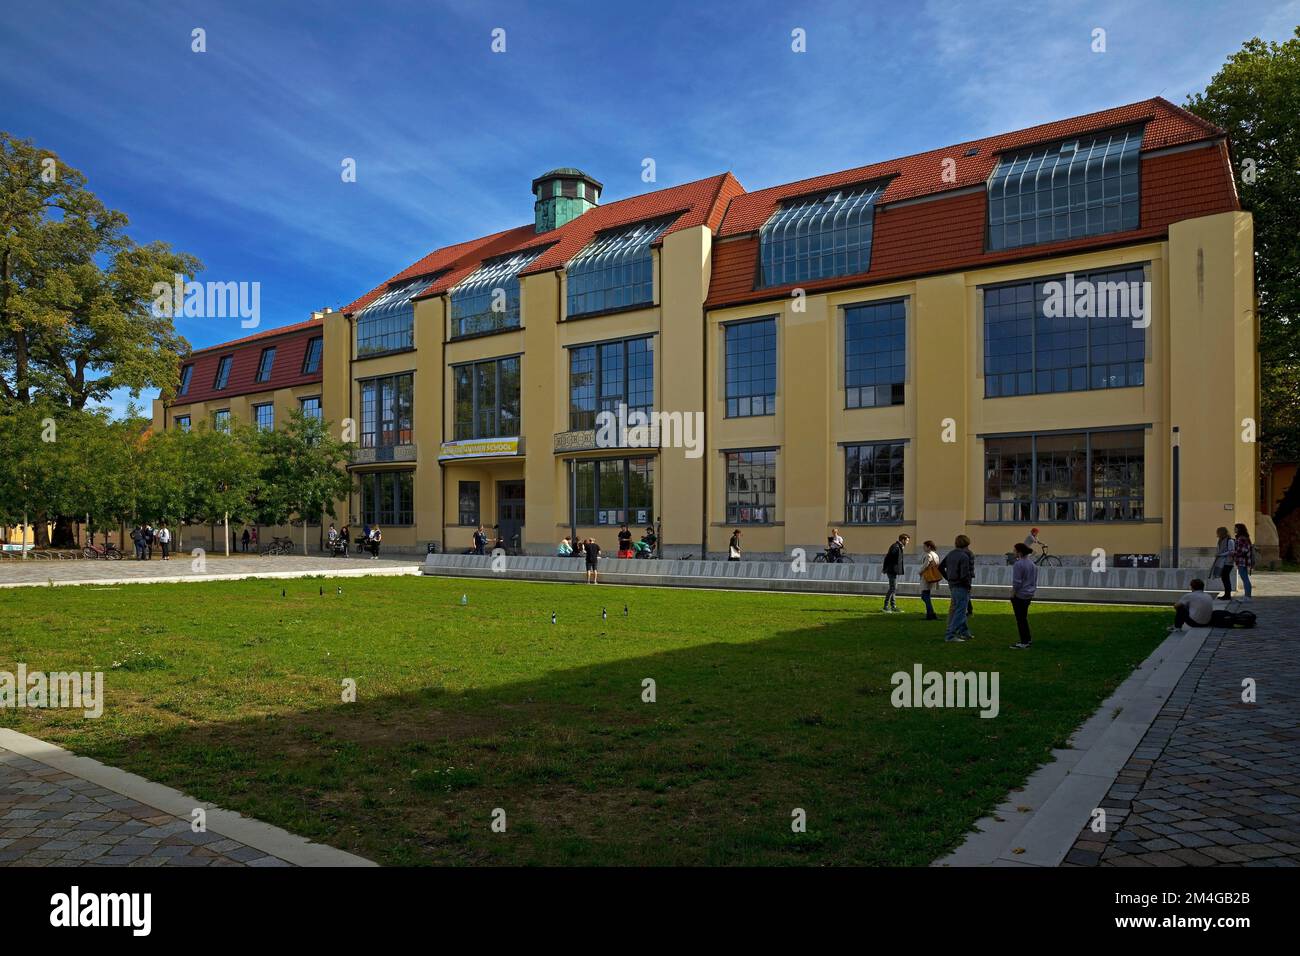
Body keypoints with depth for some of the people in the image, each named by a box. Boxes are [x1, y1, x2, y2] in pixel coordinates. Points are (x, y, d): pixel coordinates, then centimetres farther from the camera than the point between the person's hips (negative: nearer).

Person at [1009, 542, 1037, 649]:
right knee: (1024, 617, 21)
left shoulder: (1019, 564, -19)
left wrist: (1012, 594, -11)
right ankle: (1027, 639, 29)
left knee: (1020, 619, -2)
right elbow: (1034, 579, 15)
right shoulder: (1032, 563, 8)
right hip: (1029, 595, 9)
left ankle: (1024, 643, 0)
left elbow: (1017, 582, -20)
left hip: (1019, 596, -9)